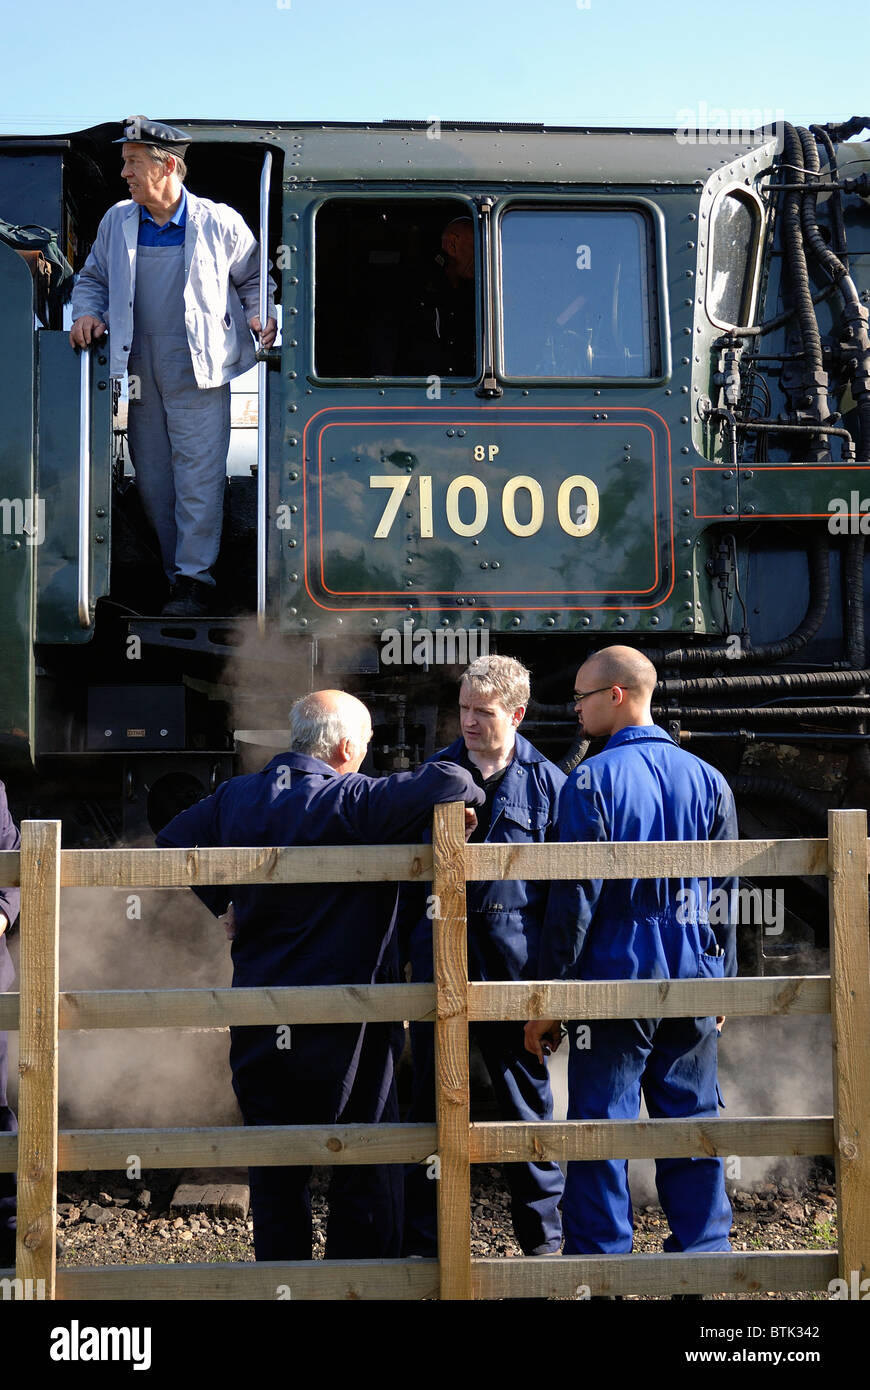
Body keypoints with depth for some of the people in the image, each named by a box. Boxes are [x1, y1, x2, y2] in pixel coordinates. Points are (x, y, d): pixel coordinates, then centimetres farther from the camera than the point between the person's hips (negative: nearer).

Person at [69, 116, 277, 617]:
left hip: (198, 372, -4)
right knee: (152, 477, 8)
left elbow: (252, 277, 11)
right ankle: (173, 572, 18)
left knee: (198, 477, -5)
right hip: (139, 373, 5)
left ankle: (195, 580, 2)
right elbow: (93, 278, 22)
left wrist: (260, 315, -7)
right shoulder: (117, 222, 10)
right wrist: (89, 312, 2)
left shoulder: (219, 222, -1)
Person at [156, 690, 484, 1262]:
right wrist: (470, 793, -4)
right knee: (369, 1178, 10)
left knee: (276, 1178, 16)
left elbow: (171, 841, 16)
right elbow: (445, 780, -26)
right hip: (346, 1027, -5)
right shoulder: (351, 802, -15)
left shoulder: (234, 798, 4)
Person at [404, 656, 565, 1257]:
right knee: (433, 1095, 6)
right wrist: (403, 944, 8)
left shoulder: (547, 783, 2)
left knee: (527, 1095, 9)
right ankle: (423, 1239, 17)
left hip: (516, 959, -1)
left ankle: (545, 1235, 22)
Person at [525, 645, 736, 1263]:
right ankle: (705, 1253, 22)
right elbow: (726, 896, 9)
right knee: (692, 1122, 14)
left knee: (601, 1126, 4)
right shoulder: (708, 780, 6)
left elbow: (574, 898, -12)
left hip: (615, 978, -5)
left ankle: (600, 1260, 9)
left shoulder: (593, 780, -10)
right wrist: (722, 984, 18)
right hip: (694, 981, 5)